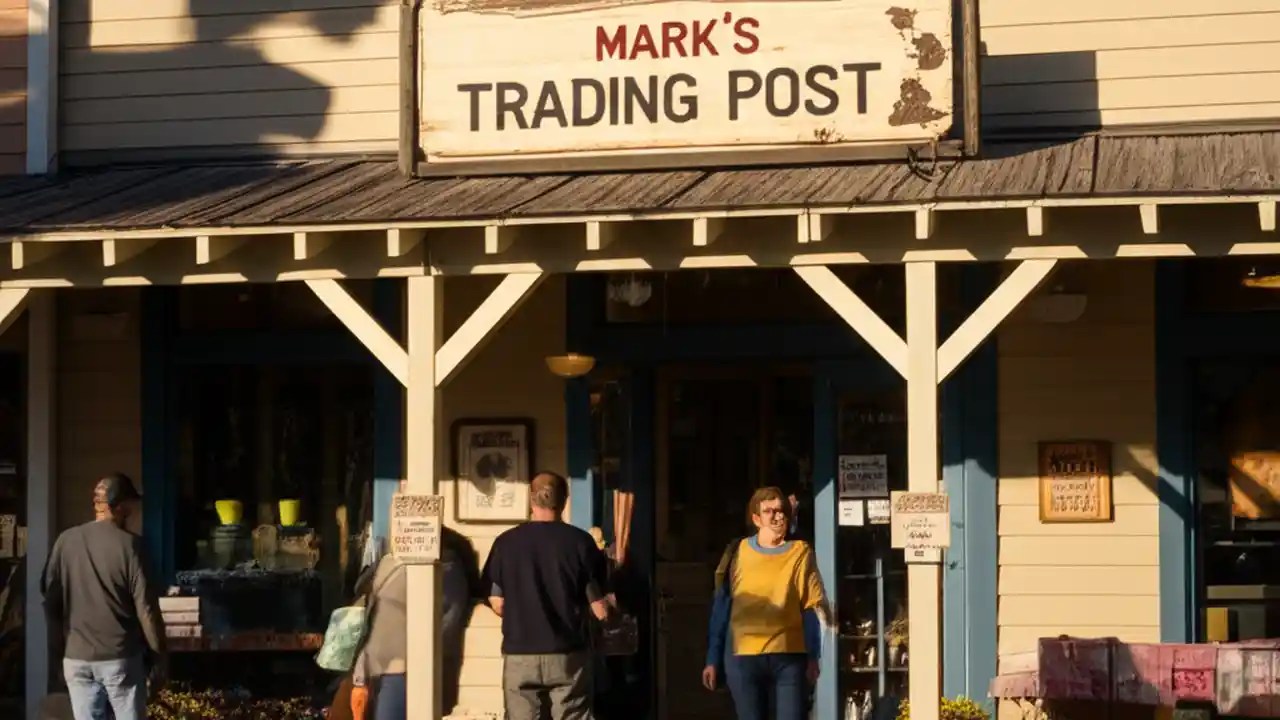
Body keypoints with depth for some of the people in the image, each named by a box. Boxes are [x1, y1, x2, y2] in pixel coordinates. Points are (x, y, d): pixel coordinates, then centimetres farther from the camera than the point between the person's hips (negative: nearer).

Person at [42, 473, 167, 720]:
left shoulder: (66, 541, 2)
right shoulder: (129, 545, -11)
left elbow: (50, 598, 7)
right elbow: (146, 607, -10)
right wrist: (160, 655, -1)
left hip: (76, 657, 4)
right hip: (120, 656, -4)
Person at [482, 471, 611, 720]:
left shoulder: (506, 543, -1)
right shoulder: (579, 541, -5)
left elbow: (498, 605, 3)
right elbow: (600, 611, -5)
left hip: (519, 654, 1)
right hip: (568, 654, -1)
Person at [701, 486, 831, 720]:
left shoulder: (800, 553, 3)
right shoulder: (738, 553, 5)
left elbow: (811, 609, 4)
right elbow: (721, 607, 8)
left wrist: (813, 658, 0)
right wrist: (713, 659, 6)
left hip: (789, 657, 0)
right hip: (743, 657, 1)